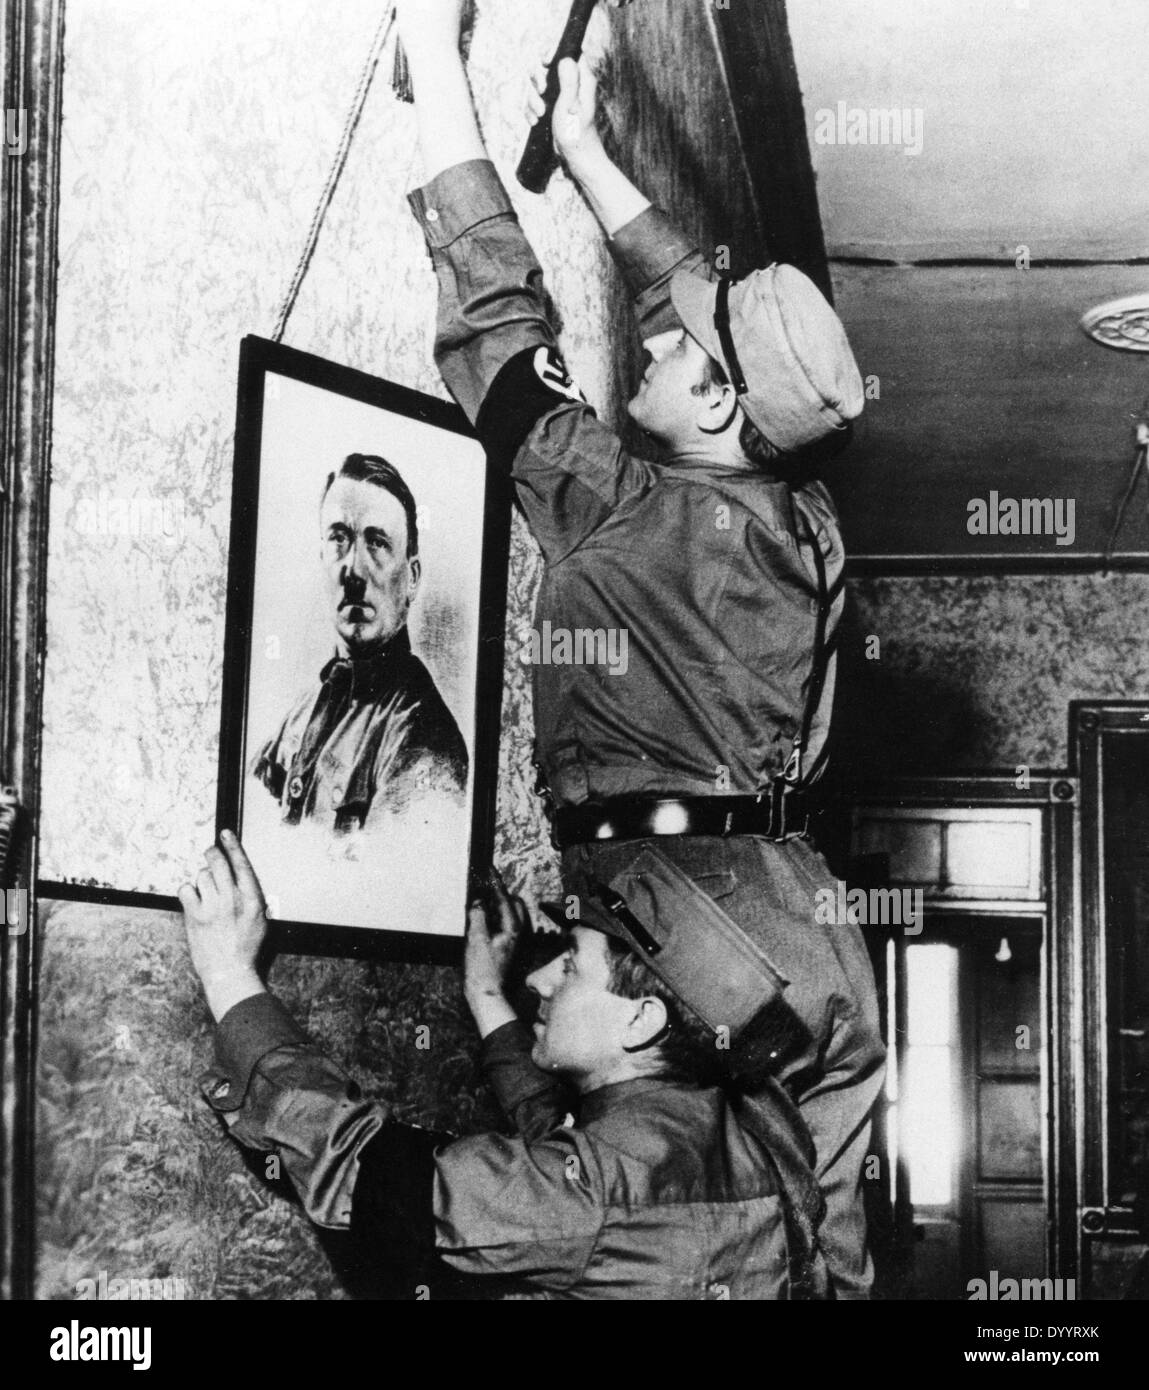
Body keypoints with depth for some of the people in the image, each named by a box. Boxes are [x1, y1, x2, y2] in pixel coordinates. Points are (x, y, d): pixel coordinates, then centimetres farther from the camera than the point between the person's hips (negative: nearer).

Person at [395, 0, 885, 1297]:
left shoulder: (634, 518, -12)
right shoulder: (802, 516, 7)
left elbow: (501, 326, -9)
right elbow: (689, 297, 20)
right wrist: (584, 152, 30)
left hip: (676, 907, -7)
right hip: (812, 930, 7)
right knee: (819, 1244, 11)